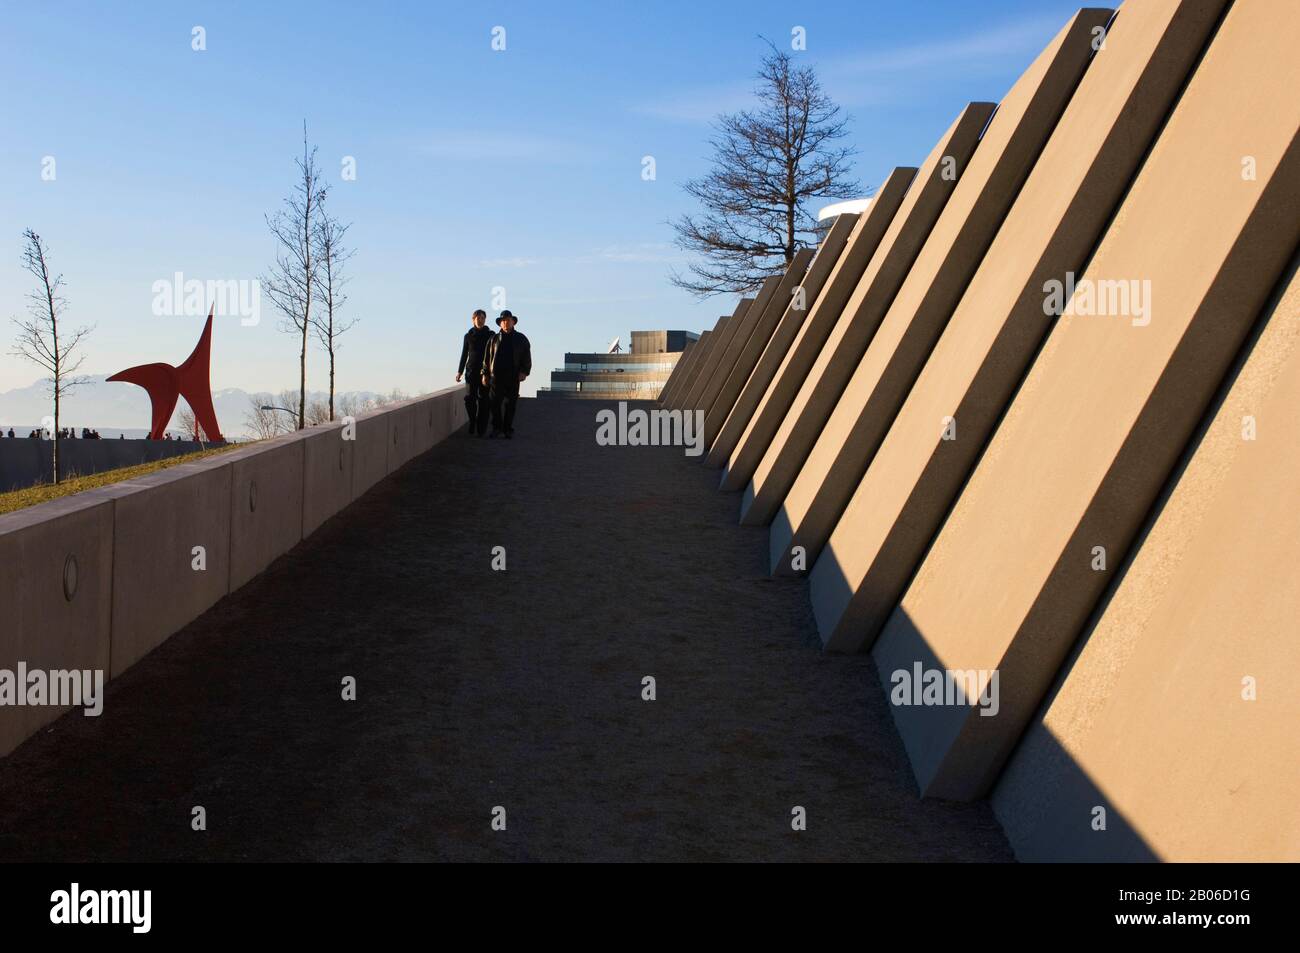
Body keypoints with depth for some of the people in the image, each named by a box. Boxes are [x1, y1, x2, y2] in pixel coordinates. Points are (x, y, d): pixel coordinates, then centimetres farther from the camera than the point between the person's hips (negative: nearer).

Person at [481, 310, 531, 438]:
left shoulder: (521, 339, 11)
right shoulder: (494, 339, 13)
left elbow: (527, 358, 6)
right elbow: (487, 357, 11)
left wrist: (524, 372, -8)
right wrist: (485, 374, 5)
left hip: (513, 377, 0)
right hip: (496, 376, 0)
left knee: (510, 404, 1)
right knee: (495, 403, -4)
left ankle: (508, 429, 10)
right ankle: (496, 427, 8)